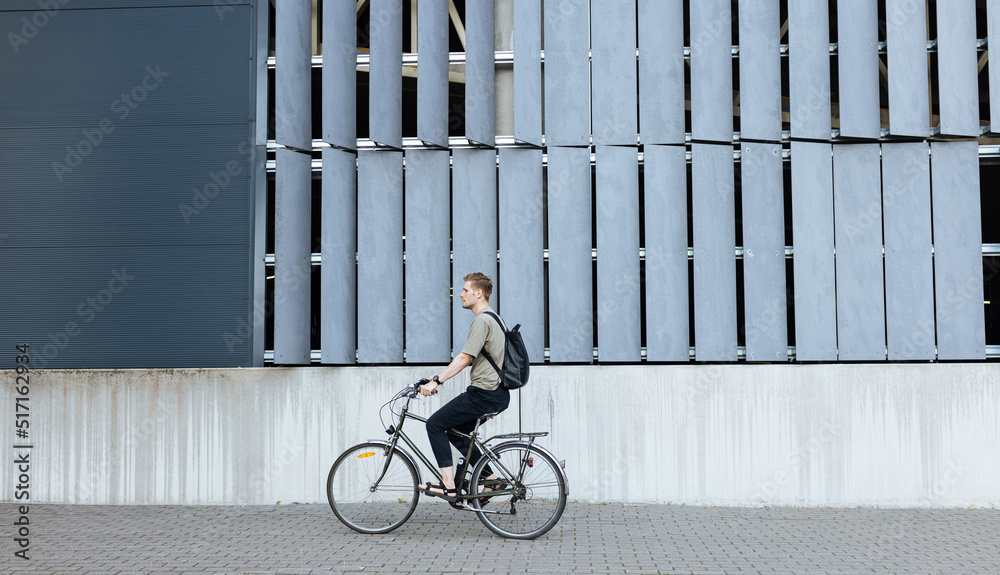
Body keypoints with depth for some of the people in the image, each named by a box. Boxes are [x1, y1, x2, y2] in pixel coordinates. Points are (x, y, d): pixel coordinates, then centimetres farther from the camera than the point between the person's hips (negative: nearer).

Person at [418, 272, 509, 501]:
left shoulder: (482, 321, -14)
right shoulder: (492, 318, 19)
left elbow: (464, 358, -20)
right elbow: (468, 359, 22)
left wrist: (436, 381, -21)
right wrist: (440, 376, 17)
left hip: (484, 394, -10)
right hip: (497, 394, 10)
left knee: (435, 424, -4)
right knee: (456, 432, 20)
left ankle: (448, 486, -7)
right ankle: (491, 479, 17)